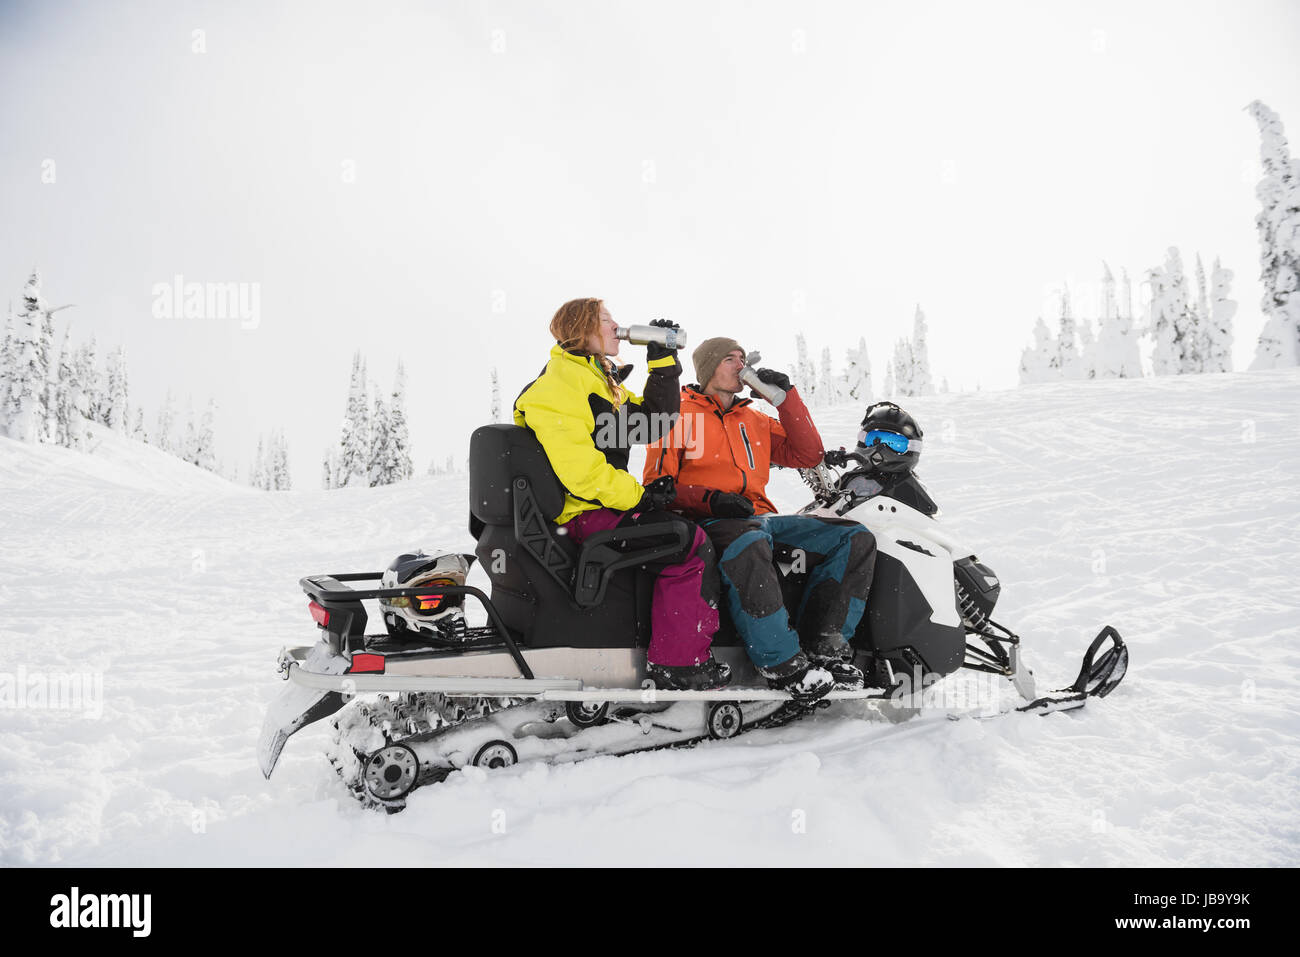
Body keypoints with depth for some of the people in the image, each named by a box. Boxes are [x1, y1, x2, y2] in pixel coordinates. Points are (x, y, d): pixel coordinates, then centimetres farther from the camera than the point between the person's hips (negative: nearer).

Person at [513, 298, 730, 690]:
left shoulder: (602, 379, 19)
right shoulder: (558, 384, -14)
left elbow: (654, 422, 15)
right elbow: (576, 464, -24)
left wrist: (662, 361, 8)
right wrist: (638, 495, -19)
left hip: (601, 502, 11)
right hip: (578, 514, -11)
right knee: (691, 543, -20)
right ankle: (676, 664, -18)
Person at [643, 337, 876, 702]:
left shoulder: (755, 421, 26)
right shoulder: (678, 415, 8)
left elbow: (806, 455, 19)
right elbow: (656, 484, 0)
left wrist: (787, 397, 12)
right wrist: (709, 499, -18)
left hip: (761, 518, 7)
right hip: (707, 522, -6)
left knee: (855, 539, -11)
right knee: (748, 545, -43)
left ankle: (824, 644, -19)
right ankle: (782, 662, -36)